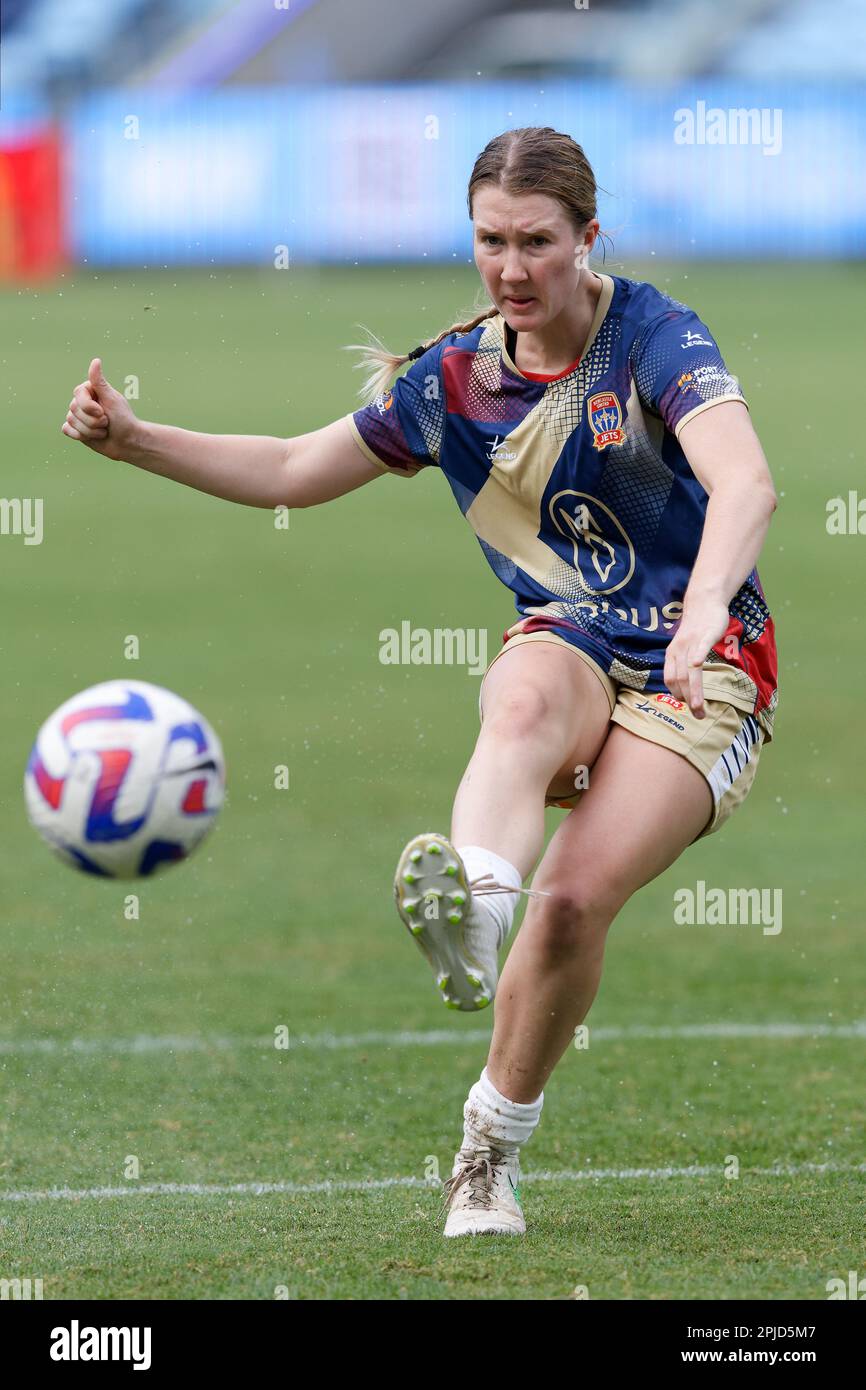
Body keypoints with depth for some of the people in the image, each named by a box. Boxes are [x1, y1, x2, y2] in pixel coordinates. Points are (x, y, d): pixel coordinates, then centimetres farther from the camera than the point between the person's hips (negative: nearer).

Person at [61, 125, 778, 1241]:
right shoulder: (455, 376, 5)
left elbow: (744, 484, -27)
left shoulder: (653, 336, -10)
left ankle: (494, 1145, -5)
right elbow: (292, 473, 13)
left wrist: (704, 610, -47)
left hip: (701, 669, -3)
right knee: (528, 698, -37)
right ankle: (470, 906, -66)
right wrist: (131, 439, 0)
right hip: (570, 644, 3)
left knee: (575, 896, -24)